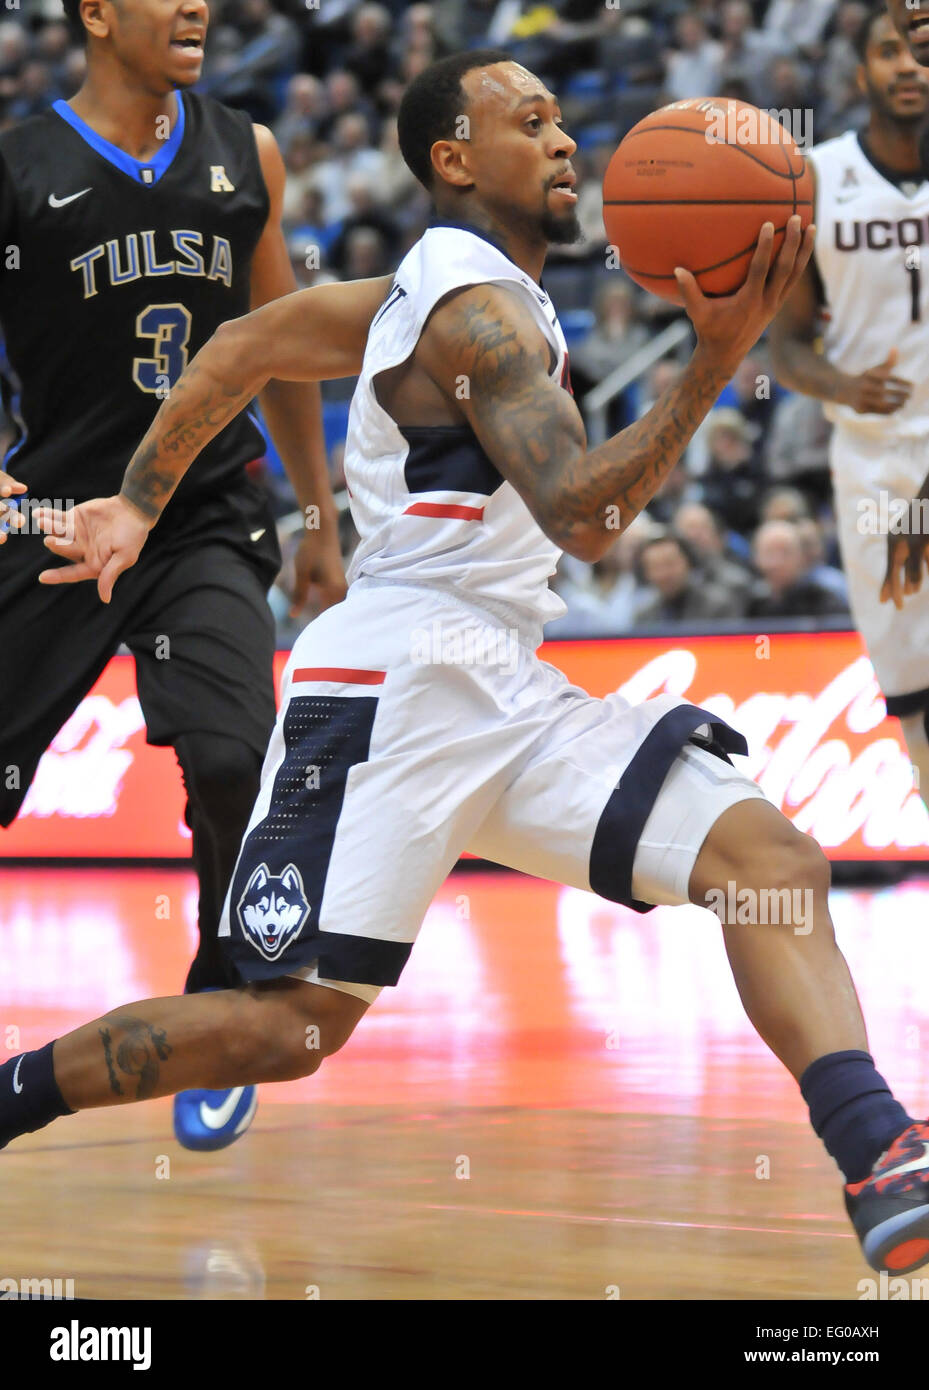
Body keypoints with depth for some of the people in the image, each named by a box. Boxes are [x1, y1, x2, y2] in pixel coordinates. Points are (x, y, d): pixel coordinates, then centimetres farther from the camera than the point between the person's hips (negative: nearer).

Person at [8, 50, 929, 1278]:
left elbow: (245, 347, 26)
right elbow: (583, 516, -22)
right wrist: (716, 360, -28)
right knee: (287, 1029, -12)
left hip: (505, 697, 10)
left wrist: (140, 505, 30)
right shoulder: (483, 309, -11)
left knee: (772, 858, -10)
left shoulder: (437, 288, 19)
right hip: (394, 688, -10)